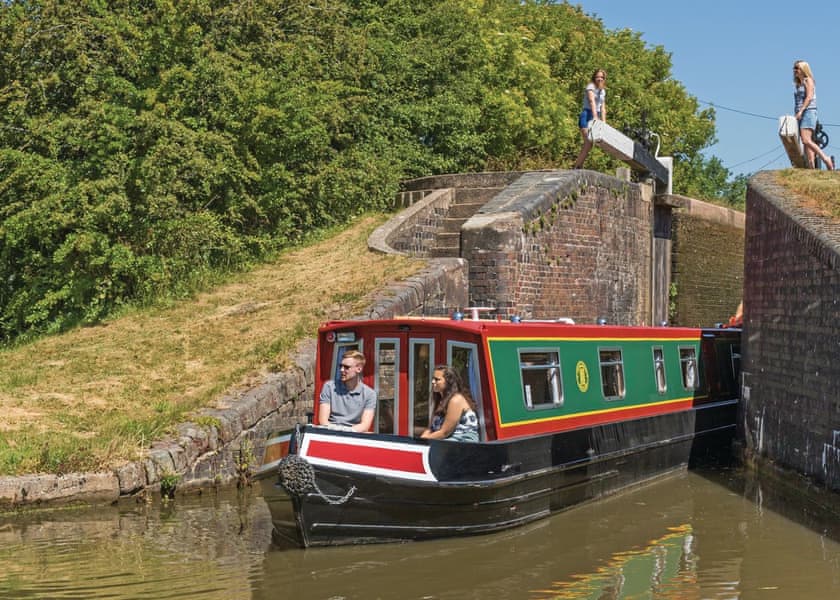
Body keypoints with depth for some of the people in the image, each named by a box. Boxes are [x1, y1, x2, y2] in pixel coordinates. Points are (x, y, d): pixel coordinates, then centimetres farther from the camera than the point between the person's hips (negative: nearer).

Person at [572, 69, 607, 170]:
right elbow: (592, 102, -19)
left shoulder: (603, 91, 19)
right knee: (588, 143, -17)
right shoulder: (591, 87, -5)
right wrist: (595, 117, -32)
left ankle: (578, 167, 7)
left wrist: (604, 122, 8)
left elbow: (603, 108, 18)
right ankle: (576, 168, -16)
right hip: (587, 115, -8)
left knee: (588, 144, 3)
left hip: (595, 117, 8)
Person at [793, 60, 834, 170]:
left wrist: (801, 111, -21)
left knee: (806, 140, -20)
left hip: (808, 112, -8)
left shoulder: (808, 80, -1)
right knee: (806, 142, -2)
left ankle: (826, 159, -16)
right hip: (800, 115, 8)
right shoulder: (798, 84, 21)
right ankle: (811, 167, -9)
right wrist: (798, 112, 14)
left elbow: (809, 97, -13)